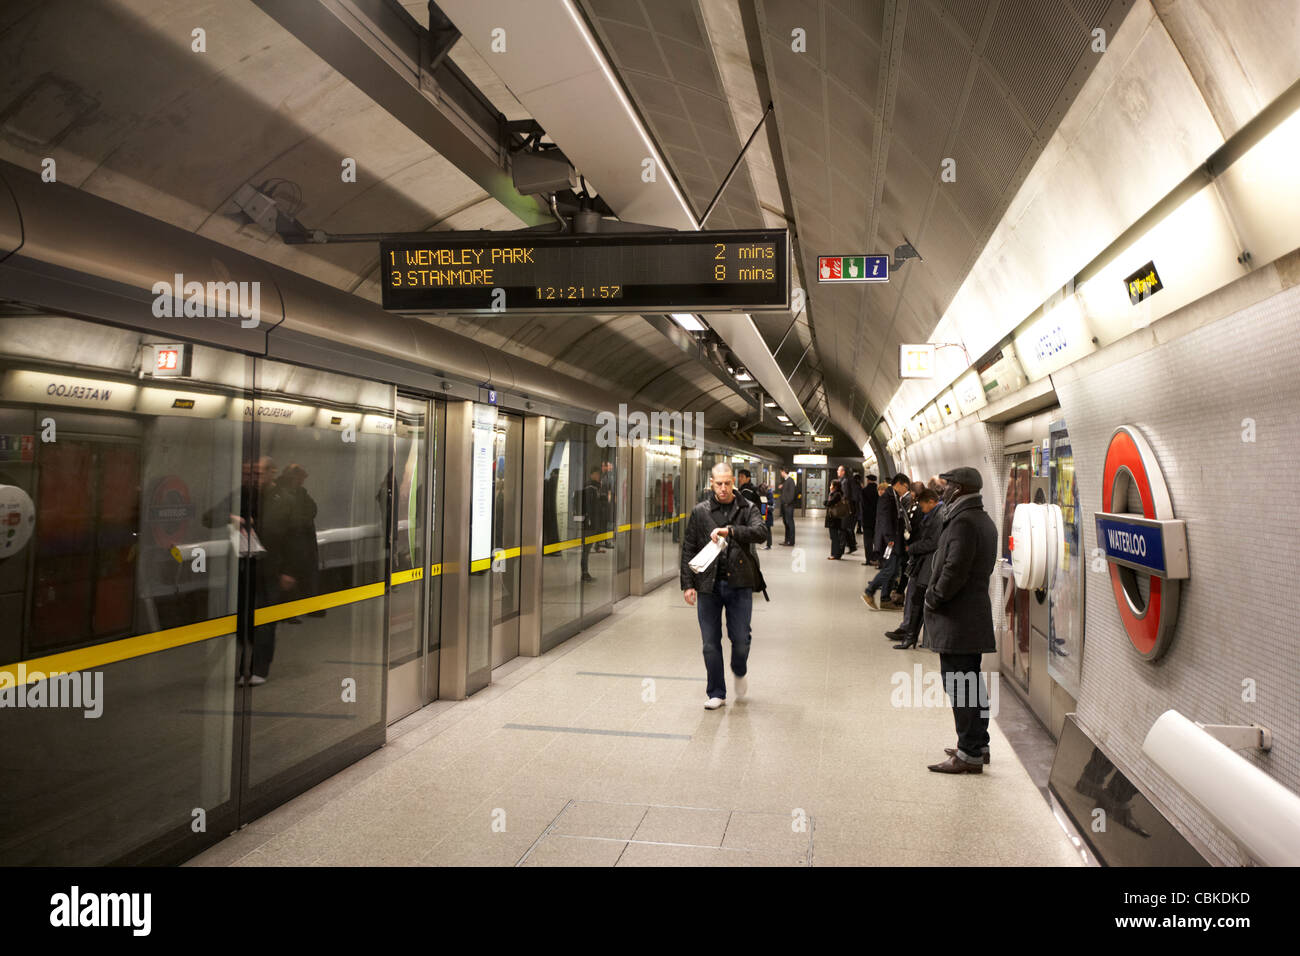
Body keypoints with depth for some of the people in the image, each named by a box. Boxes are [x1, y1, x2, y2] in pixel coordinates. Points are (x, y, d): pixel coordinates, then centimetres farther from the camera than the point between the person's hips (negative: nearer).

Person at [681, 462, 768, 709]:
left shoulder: (747, 509, 2)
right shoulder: (700, 512, 5)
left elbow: (761, 532, -16)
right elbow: (688, 549, 7)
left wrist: (730, 530, -29)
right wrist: (688, 584, 1)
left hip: (739, 584, -1)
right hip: (708, 586, 1)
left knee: (740, 639, 2)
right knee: (710, 643, 5)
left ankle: (740, 672, 35)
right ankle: (716, 694, 20)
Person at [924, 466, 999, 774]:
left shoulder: (963, 521, -18)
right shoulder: (983, 520, 15)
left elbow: (954, 570, -24)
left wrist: (934, 598, -9)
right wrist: (937, 596, 15)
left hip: (957, 619, -11)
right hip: (974, 614, 11)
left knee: (960, 686, -5)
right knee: (971, 683, 18)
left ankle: (969, 755, 1)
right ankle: (978, 745, 28)